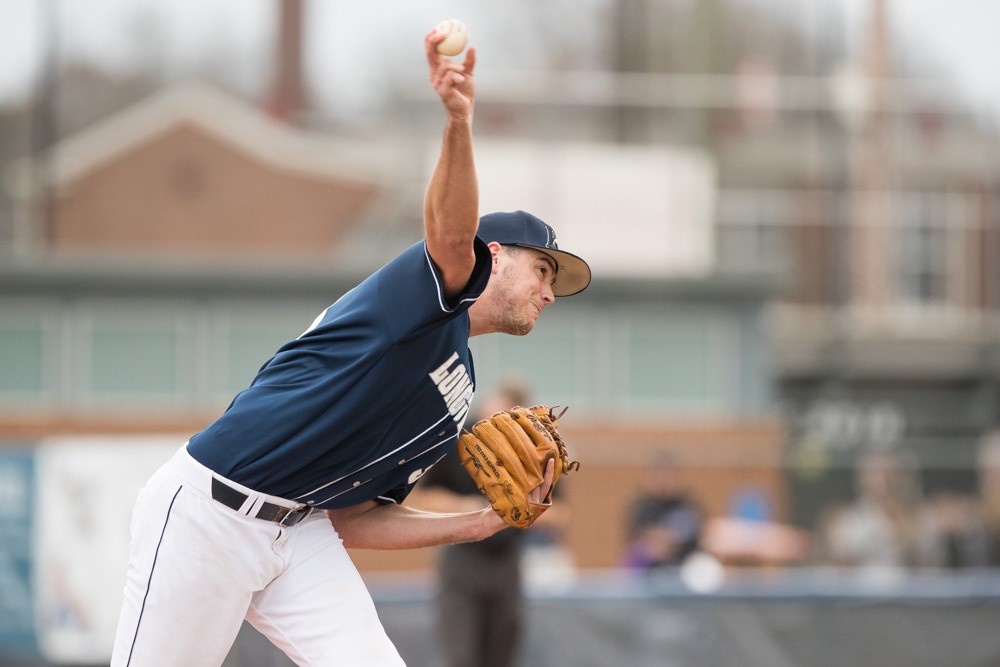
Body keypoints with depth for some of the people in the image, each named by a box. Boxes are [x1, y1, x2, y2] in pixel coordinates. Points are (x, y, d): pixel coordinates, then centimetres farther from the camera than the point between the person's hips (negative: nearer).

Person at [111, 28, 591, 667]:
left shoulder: (456, 397, 20)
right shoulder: (446, 280, -3)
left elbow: (353, 521, 18)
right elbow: (452, 232, -29)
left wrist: (488, 521, 13)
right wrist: (460, 123, -49)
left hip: (302, 534, 9)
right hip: (206, 514, -9)